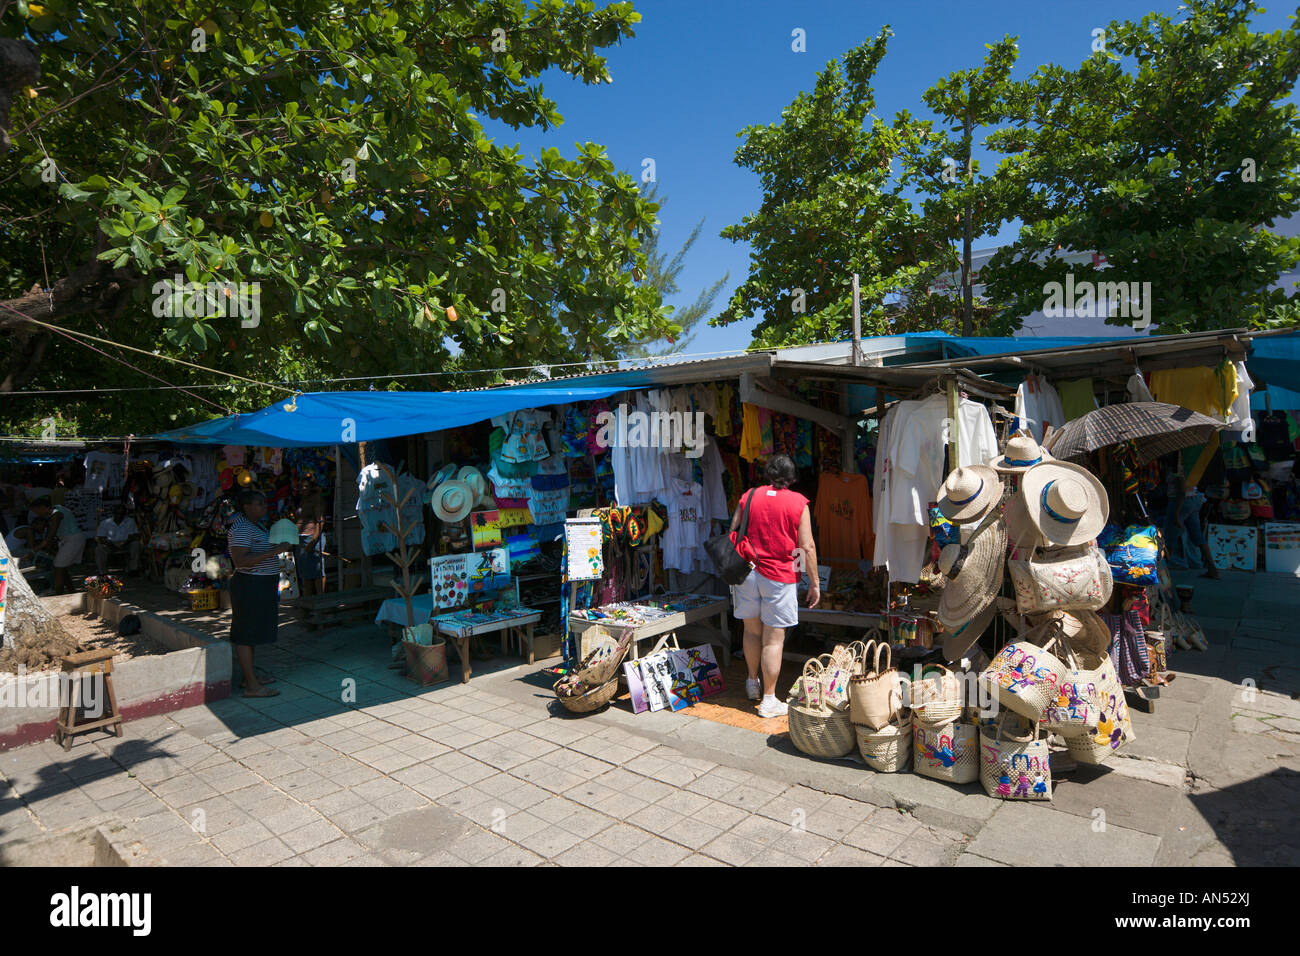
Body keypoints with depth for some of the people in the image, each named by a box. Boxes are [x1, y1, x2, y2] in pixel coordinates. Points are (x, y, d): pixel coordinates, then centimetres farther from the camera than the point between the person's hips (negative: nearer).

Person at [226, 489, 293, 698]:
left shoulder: (257, 524, 14)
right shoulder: (241, 528, -18)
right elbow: (240, 561, -27)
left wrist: (282, 547, 11)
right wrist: (273, 552, -29)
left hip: (262, 586, 10)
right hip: (249, 586, -10)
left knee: (252, 631, 17)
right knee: (246, 633, -4)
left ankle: (251, 674, 28)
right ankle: (252, 685, -1)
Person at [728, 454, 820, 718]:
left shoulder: (748, 497, 5)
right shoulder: (798, 502, -3)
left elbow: (732, 535, 7)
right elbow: (807, 547, -6)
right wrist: (814, 582, 1)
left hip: (747, 573, 4)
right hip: (779, 577, -3)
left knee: (752, 631, 19)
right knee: (773, 639, 2)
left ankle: (753, 683, 35)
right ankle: (768, 700, 7)